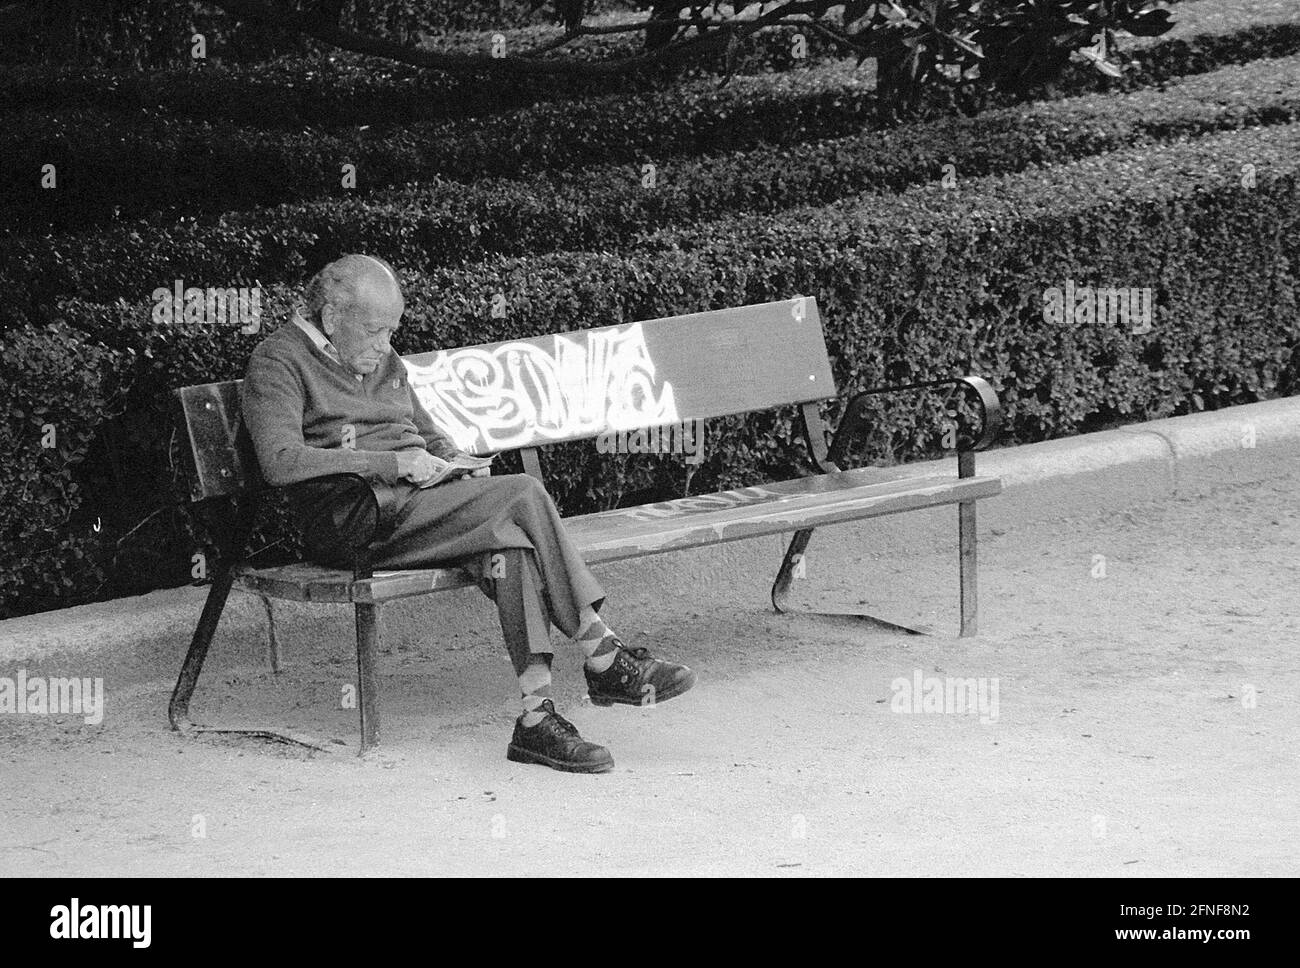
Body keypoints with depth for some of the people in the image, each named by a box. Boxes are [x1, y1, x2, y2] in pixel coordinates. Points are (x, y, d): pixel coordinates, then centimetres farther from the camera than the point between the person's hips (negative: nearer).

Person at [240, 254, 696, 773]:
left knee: (510, 541, -26)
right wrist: (392, 463, -20)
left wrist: (455, 462, 9)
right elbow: (281, 462, -18)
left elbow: (428, 433, 34)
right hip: (355, 521, -8)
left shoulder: (383, 361, 24)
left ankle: (536, 716, -31)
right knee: (524, 493, -24)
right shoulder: (279, 361, -3)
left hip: (413, 503, 8)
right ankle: (604, 658, -22)